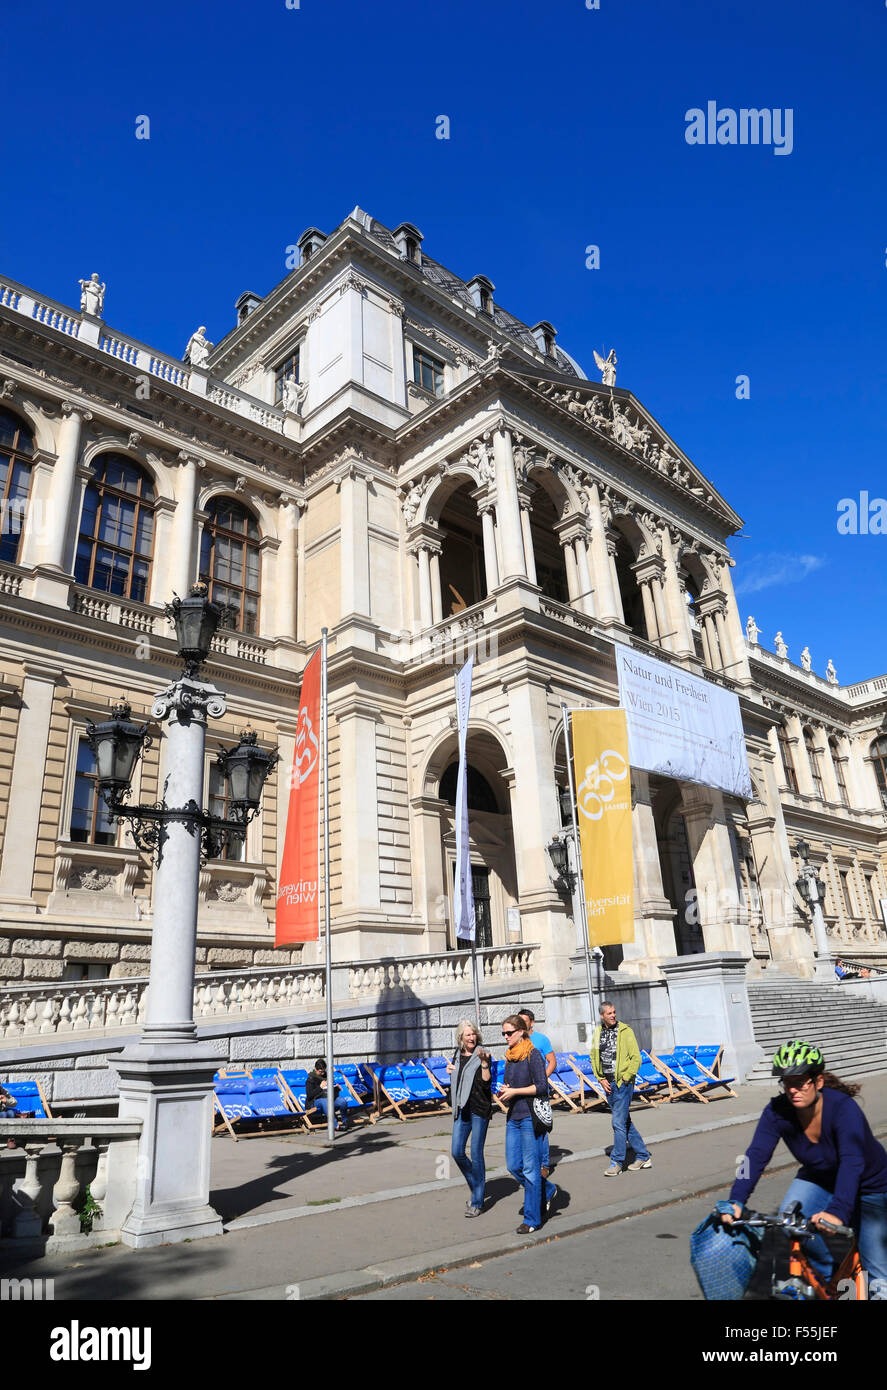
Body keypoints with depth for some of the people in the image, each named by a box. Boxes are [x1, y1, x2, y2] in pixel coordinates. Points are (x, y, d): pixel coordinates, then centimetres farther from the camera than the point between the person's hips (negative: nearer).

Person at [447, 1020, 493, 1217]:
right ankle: (473, 1185, 28)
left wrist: (484, 1062, -29)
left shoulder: (482, 1056, -7)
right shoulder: (457, 1056, 10)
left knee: (476, 1154, -2)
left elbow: (486, 1082, -18)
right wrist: (450, 1071, 5)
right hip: (462, 1109, 6)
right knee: (457, 1152, 3)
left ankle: (477, 1202, 8)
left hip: (479, 1108, -6)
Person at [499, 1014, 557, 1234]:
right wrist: (504, 1093, 0)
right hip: (513, 1117, 8)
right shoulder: (509, 1057, 10)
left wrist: (514, 1091, -16)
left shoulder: (533, 1055, -12)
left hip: (529, 1117, -8)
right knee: (513, 1166, 10)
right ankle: (547, 1190, 31)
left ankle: (532, 1219, 10)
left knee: (530, 1168, -1)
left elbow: (542, 1086, -17)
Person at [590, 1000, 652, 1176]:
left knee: (619, 1123, -6)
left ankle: (617, 1161, 6)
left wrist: (625, 1078, -11)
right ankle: (643, 1156, 27)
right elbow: (594, 1058, 12)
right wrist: (601, 1079, 2)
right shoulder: (598, 1033, 5)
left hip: (623, 1083, -6)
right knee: (625, 1121, 14)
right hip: (608, 1084, 6)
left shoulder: (625, 1031, -9)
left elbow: (636, 1058, -9)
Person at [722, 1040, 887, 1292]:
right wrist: (736, 1201, -45)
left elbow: (852, 1162, -46)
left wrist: (837, 1210, -60)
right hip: (819, 1178, 3)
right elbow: (756, 1155, -31)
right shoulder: (777, 1111, -25)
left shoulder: (843, 1107, -35)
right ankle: (824, 1275, 5)